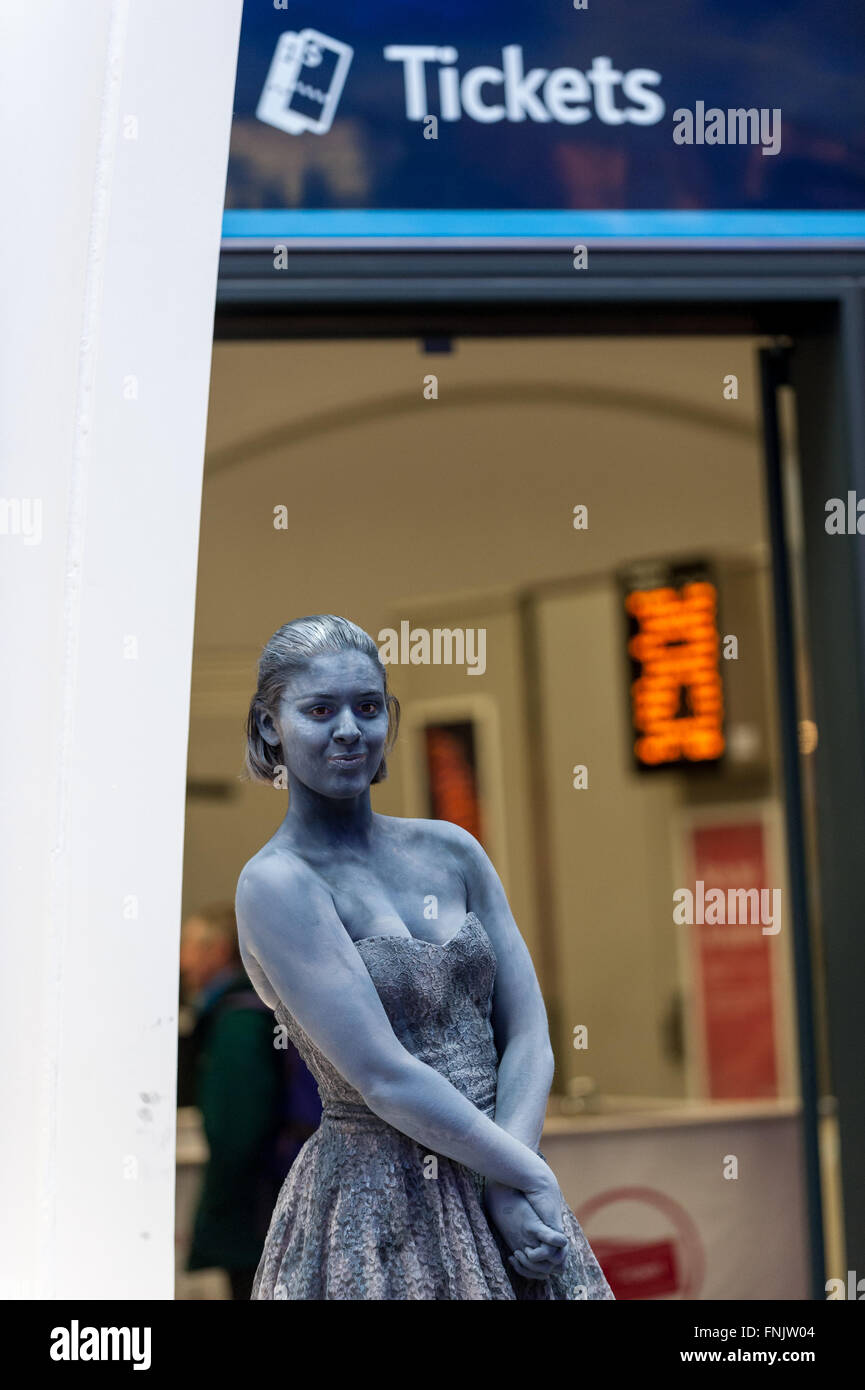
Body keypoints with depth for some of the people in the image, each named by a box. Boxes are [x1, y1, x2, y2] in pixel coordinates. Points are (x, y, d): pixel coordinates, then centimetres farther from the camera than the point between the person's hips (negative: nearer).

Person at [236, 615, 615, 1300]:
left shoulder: (451, 850, 4)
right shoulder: (276, 884, -12)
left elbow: (528, 1034, 1)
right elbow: (385, 1079, -18)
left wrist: (506, 1186, -13)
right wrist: (529, 1174, -14)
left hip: (499, 1181, 5)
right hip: (382, 1210, -5)